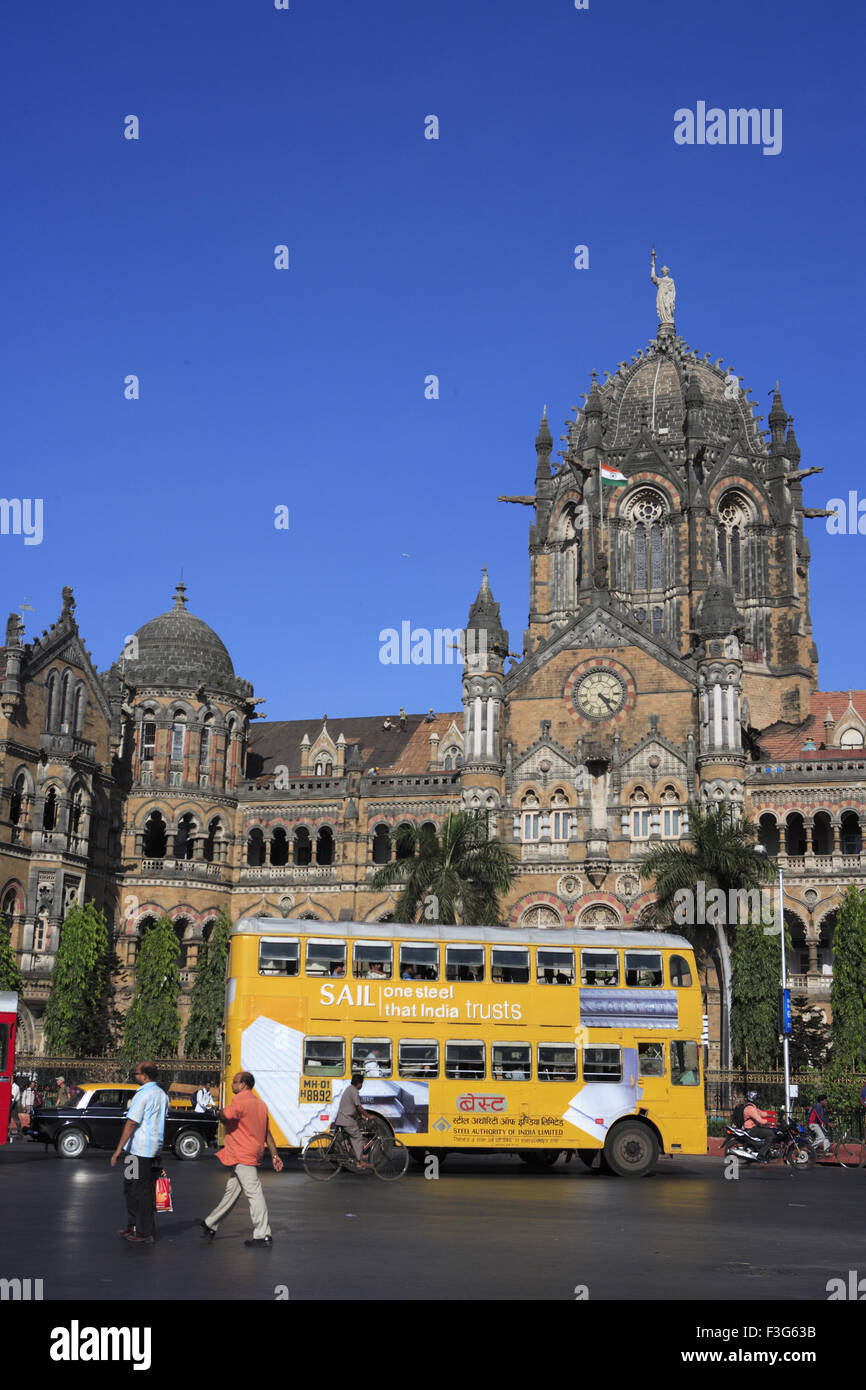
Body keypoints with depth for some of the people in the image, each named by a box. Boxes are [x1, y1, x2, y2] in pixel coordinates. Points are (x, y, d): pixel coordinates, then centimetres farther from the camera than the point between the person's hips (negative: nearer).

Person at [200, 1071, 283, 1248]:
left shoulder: (241, 1101, -13)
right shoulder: (260, 1104, 16)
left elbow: (225, 1117, -26)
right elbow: (267, 1133, 15)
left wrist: (218, 1111, -3)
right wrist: (275, 1155, 14)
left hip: (243, 1157, -10)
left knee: (254, 1193, -8)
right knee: (231, 1191, 18)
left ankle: (263, 1236, -7)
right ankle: (210, 1226, 30)